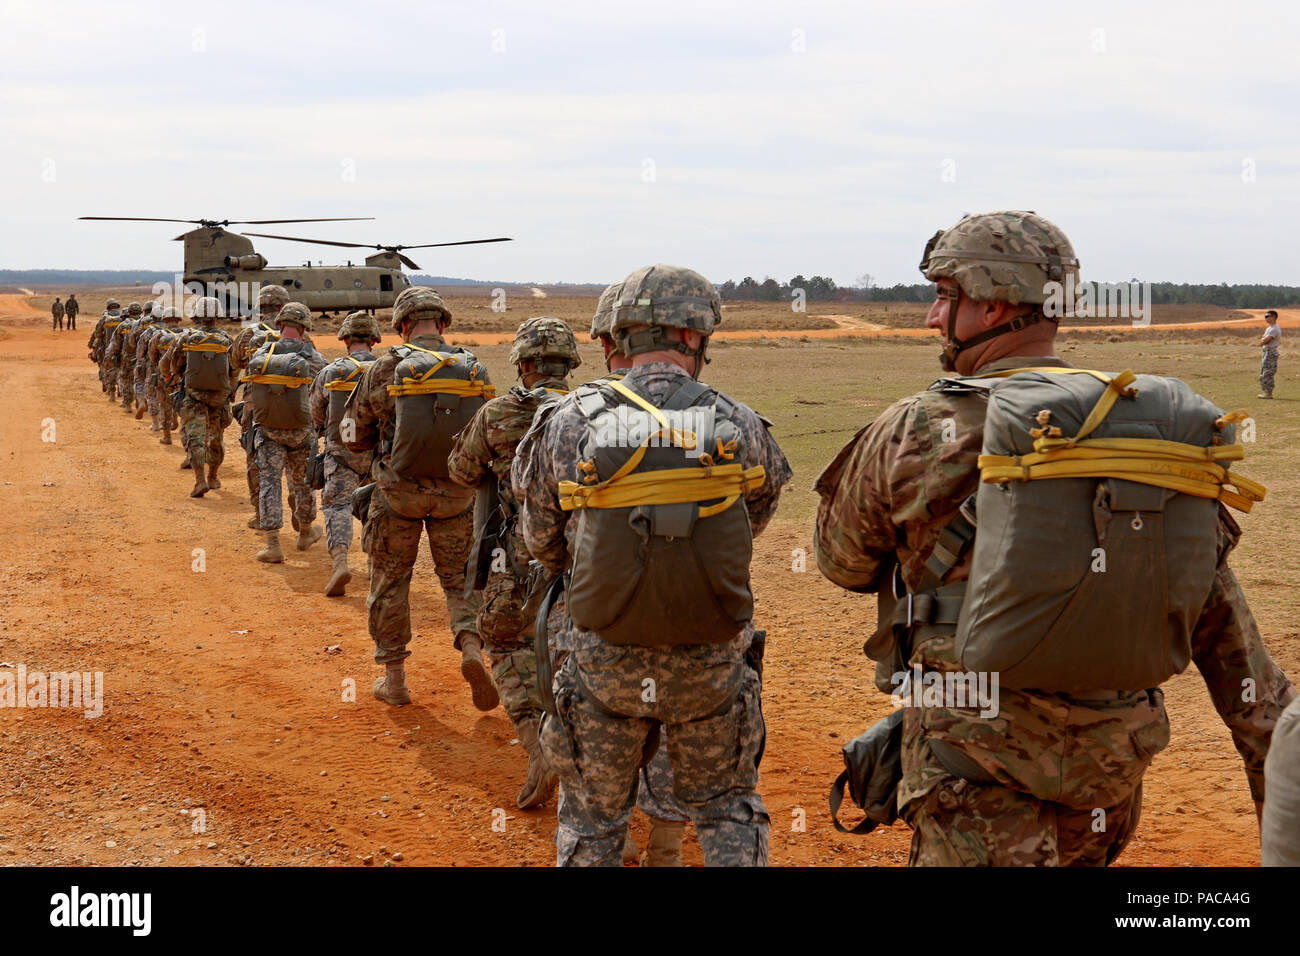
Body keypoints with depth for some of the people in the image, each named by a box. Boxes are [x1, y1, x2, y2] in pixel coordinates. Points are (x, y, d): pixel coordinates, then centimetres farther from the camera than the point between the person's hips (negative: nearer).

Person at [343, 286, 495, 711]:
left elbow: (353, 437, 0)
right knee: (459, 576, 15)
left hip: (399, 490, -2)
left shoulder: (386, 368, -8)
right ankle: (471, 645, -10)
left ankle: (393, 678, 19)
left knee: (390, 581, 13)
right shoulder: (474, 369, -1)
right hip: (456, 492, 2)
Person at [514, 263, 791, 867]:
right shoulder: (740, 426, -9)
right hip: (710, 660, 0)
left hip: (604, 661, 0)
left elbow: (542, 542, 3)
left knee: (590, 821, 18)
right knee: (726, 807, 22)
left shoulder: (569, 425, -10)